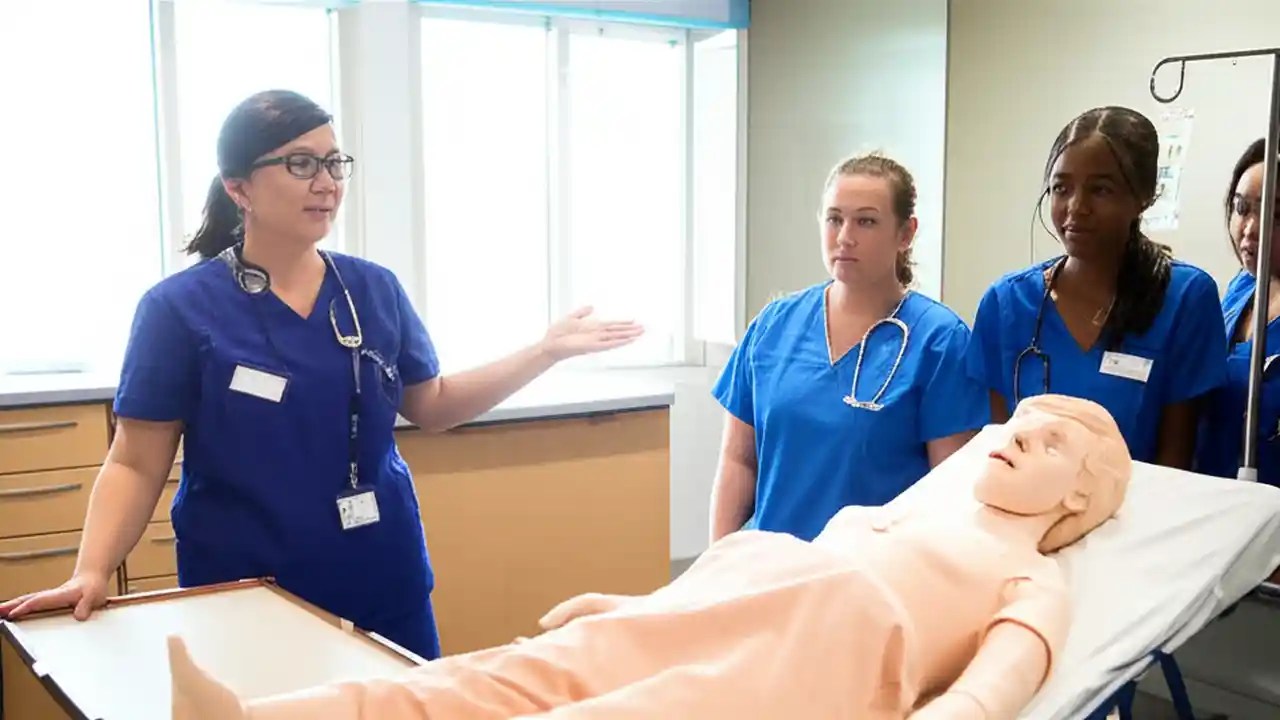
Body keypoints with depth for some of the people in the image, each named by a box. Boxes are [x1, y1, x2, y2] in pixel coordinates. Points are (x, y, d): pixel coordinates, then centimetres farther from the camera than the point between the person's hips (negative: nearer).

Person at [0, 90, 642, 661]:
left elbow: (430, 406, 11)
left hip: (385, 585, 4)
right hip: (246, 596, -3)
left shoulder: (375, 290, 2)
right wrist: (91, 572, -21)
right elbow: (135, 464, -7)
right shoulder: (180, 307, -9)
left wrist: (547, 351, 5)